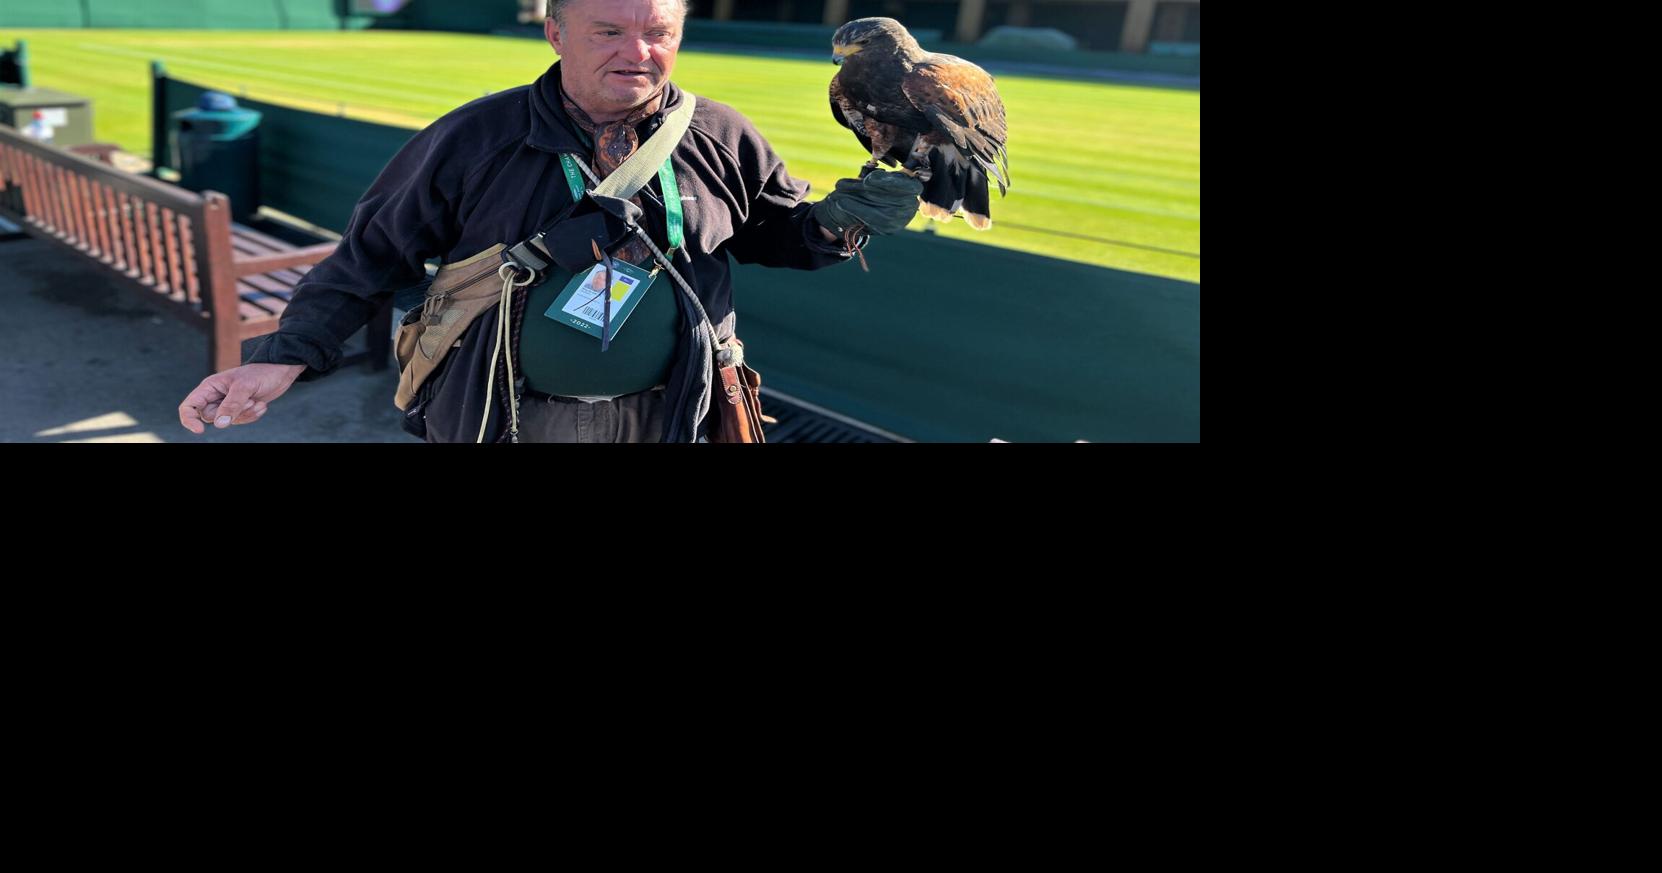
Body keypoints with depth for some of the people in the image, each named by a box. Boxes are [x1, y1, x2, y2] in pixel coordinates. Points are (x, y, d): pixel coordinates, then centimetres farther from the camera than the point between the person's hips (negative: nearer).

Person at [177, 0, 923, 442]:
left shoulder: (721, 141, 0)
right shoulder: (476, 140, -6)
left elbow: (782, 231, 13)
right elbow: (373, 253, -2)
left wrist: (838, 222, -9)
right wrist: (287, 356, -12)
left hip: (661, 420, 2)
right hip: (500, 423, -1)